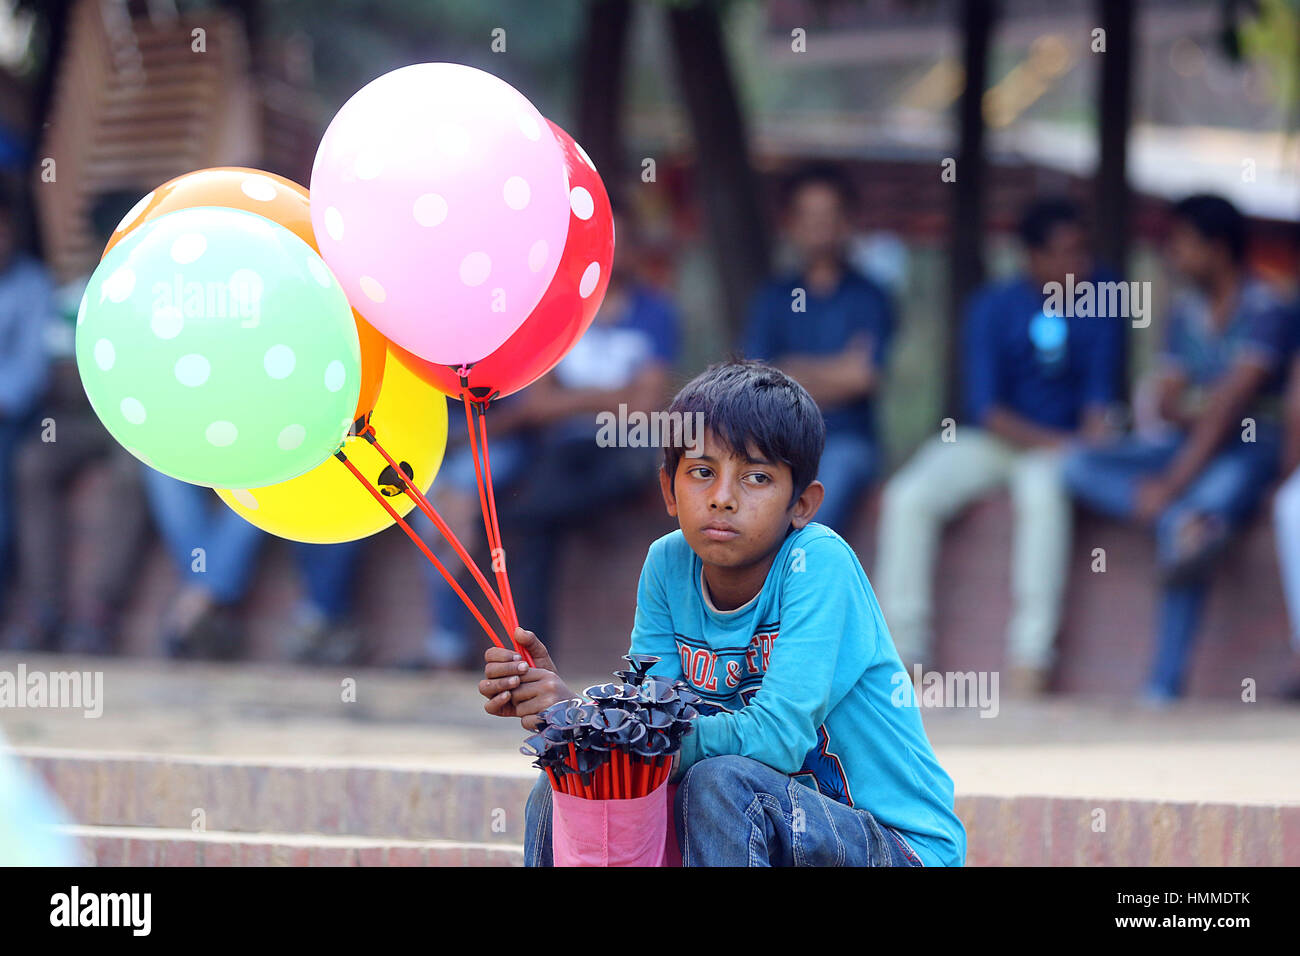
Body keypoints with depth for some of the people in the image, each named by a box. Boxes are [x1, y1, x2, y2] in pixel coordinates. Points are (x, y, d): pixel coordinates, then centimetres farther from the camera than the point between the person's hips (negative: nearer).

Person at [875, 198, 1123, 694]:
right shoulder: (993, 307, -2)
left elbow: (1100, 393, -1)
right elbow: (987, 406, -7)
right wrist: (1050, 442, -20)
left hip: (1059, 444, -1)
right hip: (988, 441, 1)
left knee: (1043, 496, -37)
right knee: (907, 497, -25)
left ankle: (1028, 671, -37)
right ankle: (901, 652, -20)